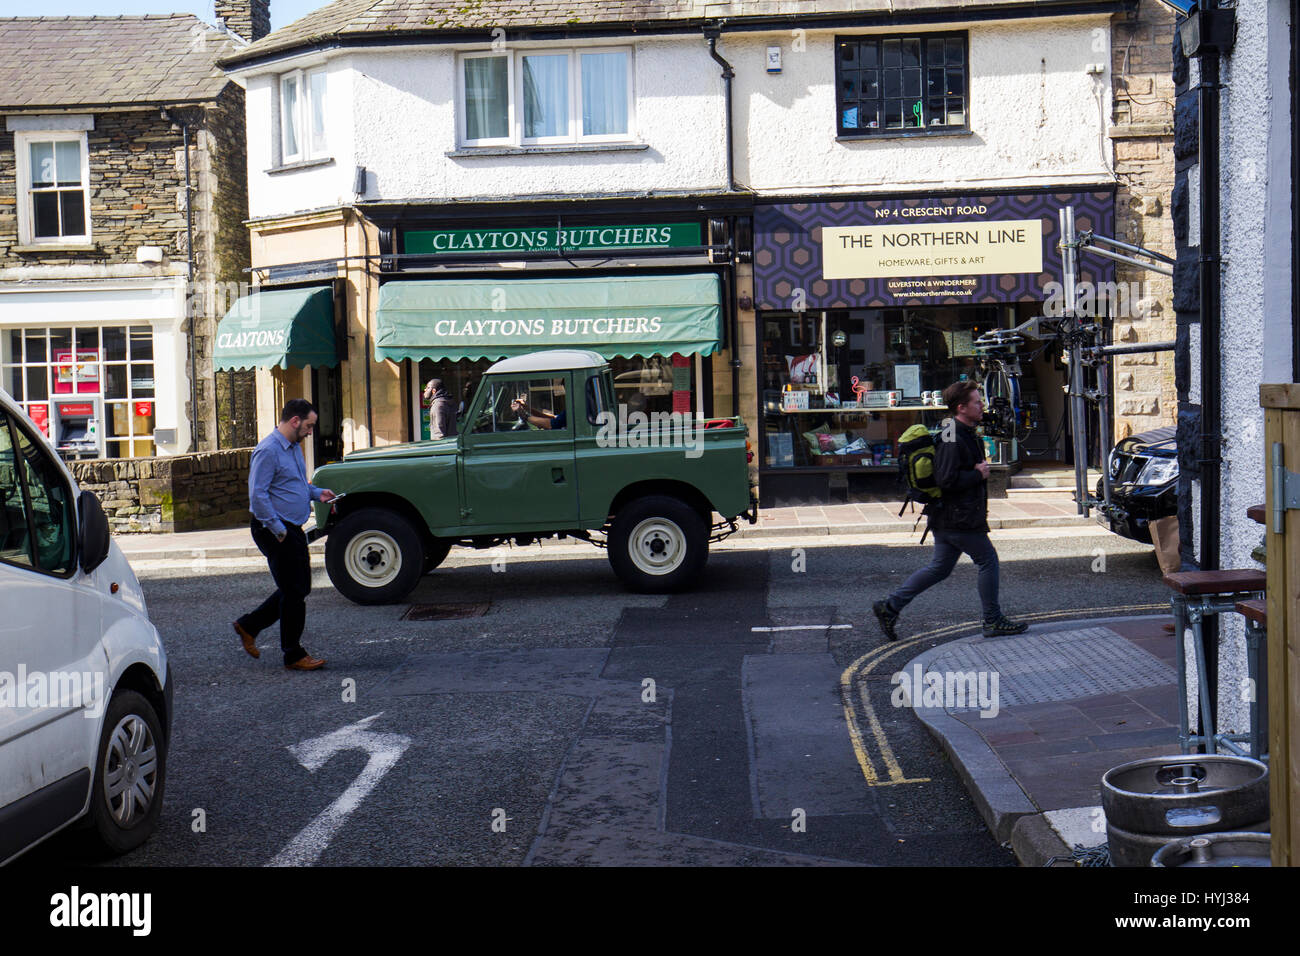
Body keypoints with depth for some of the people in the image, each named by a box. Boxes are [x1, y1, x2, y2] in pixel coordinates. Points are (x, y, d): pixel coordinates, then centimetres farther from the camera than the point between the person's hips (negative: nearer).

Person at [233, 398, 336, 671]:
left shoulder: (294, 448, 14)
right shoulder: (268, 451, -17)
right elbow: (257, 495, -22)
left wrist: (317, 493, 8)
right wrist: (278, 530, -21)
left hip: (293, 530, 10)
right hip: (275, 531, -10)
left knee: (300, 588, 15)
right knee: (294, 592, -3)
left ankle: (248, 626, 26)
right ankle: (293, 655, 8)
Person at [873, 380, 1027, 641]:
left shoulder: (966, 434, 15)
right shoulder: (952, 438, -19)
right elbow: (946, 479, -25)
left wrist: (979, 470, 9)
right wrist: (978, 475, -15)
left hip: (947, 518, 10)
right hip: (959, 518, -10)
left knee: (940, 567, 13)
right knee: (988, 560, 1)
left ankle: (890, 606, 13)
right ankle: (993, 621, 11)